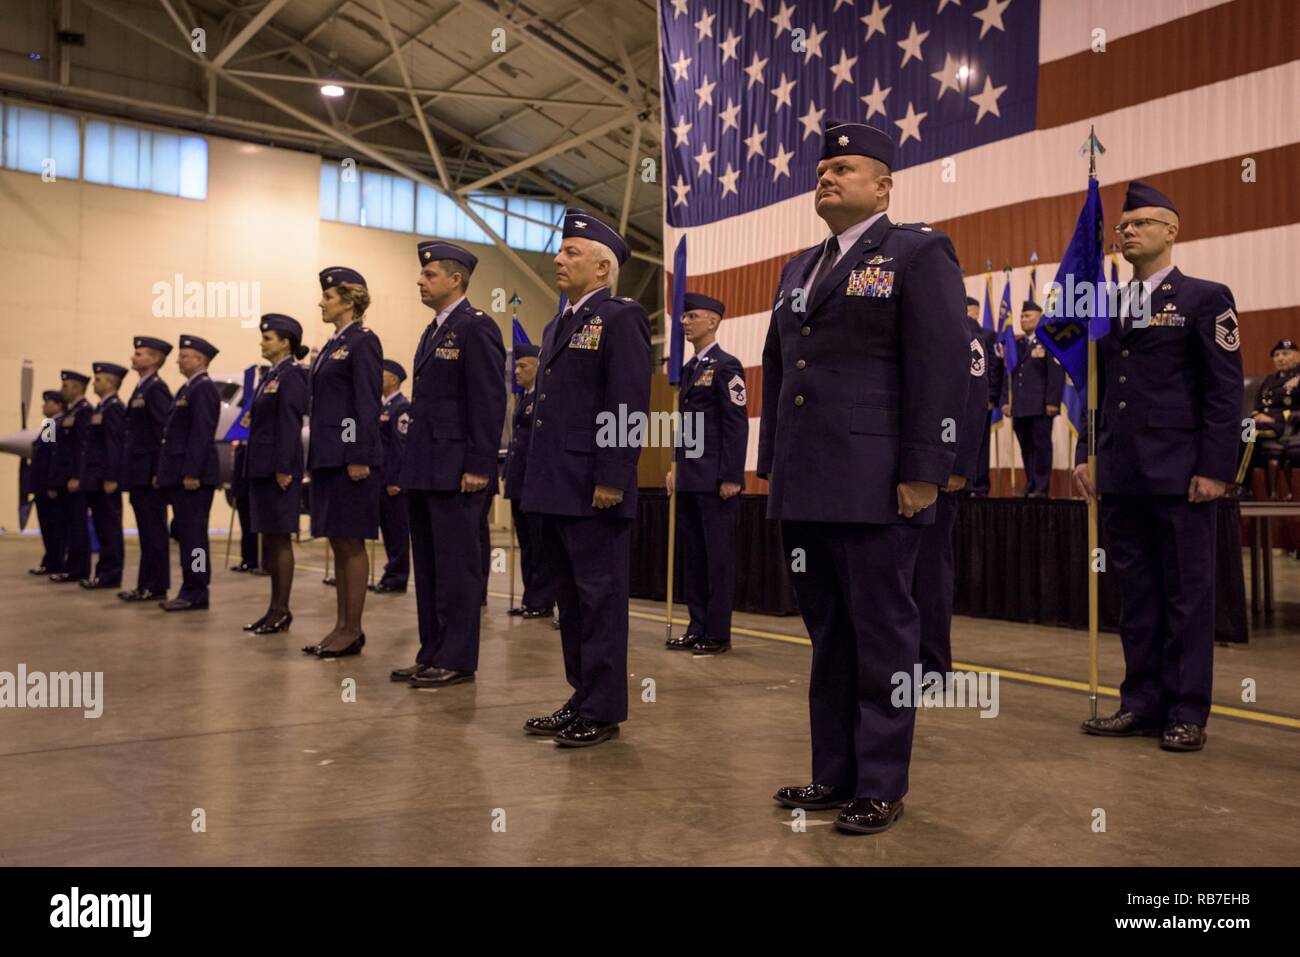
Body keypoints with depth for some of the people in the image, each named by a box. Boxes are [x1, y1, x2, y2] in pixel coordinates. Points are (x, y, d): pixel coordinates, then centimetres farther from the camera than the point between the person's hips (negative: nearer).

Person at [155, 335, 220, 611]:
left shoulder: (203, 388, -10)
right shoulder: (188, 388, 20)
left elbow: (201, 434, -18)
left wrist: (191, 474, -22)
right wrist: (163, 473, 19)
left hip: (193, 476, -10)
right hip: (180, 475, 10)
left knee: (193, 534, -7)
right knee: (185, 533, 11)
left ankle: (195, 594, -3)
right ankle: (190, 591, 15)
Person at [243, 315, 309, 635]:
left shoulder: (291, 375, -10)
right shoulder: (270, 376, 17)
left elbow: (290, 425, -17)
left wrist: (283, 469, -21)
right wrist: (254, 468, 17)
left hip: (278, 469, -9)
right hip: (261, 468, 10)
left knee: (280, 538, -5)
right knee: (269, 539, 10)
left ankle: (282, 611, 1)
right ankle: (275, 609, 16)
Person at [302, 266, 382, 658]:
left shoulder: (363, 342, -9)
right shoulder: (333, 345, 18)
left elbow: (367, 404, -15)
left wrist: (359, 458, -20)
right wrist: (318, 456, 17)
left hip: (351, 456, -9)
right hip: (328, 456, 9)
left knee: (351, 542, -3)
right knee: (337, 543, 11)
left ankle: (353, 630, 4)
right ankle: (341, 626, 17)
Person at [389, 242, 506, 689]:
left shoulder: (476, 327, -9)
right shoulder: (433, 330, 19)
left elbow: (489, 402, -15)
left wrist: (478, 467, -19)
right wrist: (412, 464, 16)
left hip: (455, 470, -9)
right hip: (425, 468, 9)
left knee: (456, 565, -2)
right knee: (428, 566, 12)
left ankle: (456, 660, 6)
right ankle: (432, 654, 21)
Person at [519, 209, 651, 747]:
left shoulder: (620, 318, -7)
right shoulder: (559, 326, 20)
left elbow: (629, 405, -15)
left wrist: (612, 479, -20)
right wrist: (540, 476, 17)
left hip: (594, 490, -9)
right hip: (556, 488, 9)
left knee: (600, 596, -2)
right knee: (569, 595, 14)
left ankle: (603, 711, 8)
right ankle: (582, 698, 24)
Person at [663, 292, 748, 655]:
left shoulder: (726, 365, -8)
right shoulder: (689, 369, 17)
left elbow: (737, 424, -13)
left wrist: (731, 476, -17)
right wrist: (677, 467, 15)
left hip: (716, 479, -8)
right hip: (690, 479, 8)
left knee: (718, 555, -1)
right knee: (693, 555, 10)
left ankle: (718, 634, 6)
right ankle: (697, 628, 18)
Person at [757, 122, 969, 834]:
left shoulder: (918, 252, 0)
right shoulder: (799, 269, 21)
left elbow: (943, 367, -9)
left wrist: (923, 472, -15)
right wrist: (771, 464, 16)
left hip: (873, 486, -7)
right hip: (804, 486, 7)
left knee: (881, 636, 2)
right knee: (828, 635, 12)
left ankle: (881, 786, 14)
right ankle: (834, 774, 23)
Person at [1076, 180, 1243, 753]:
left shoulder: (1205, 298, 1)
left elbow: (1225, 390, -5)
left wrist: (1216, 468, -12)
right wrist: (1086, 455, 9)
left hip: (1180, 474, -5)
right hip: (1120, 475, 5)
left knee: (1187, 594, 1)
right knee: (1135, 594, 9)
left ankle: (1187, 713, 10)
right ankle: (1142, 703, 17)